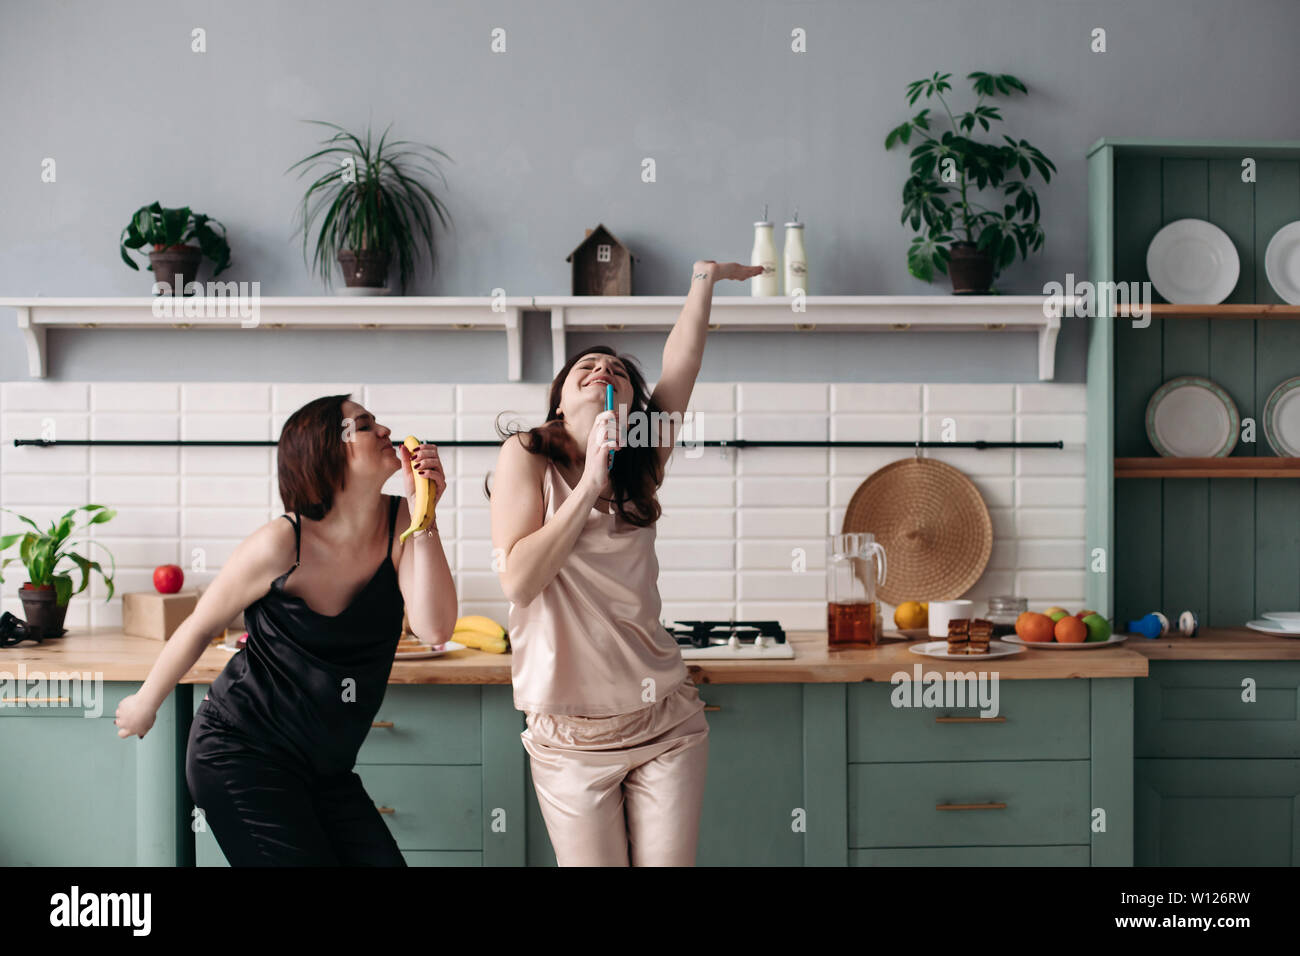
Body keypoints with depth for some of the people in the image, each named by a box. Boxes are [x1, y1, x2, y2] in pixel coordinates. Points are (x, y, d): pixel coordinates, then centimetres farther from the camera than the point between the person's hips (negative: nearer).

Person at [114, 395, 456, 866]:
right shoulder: (282, 543, -17)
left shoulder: (400, 523, -6)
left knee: (382, 860, -1)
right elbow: (200, 628, -2)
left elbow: (434, 629, -19)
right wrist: (145, 704, 10)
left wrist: (424, 518, -23)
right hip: (240, 754, -5)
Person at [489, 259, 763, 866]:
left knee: (666, 862, 4)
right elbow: (517, 581, -13)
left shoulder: (640, 465, 5)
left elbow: (680, 365, 1)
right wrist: (588, 486, -15)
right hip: (571, 740, -2)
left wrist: (704, 278, 4)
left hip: (666, 726, 2)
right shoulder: (527, 457, -3)